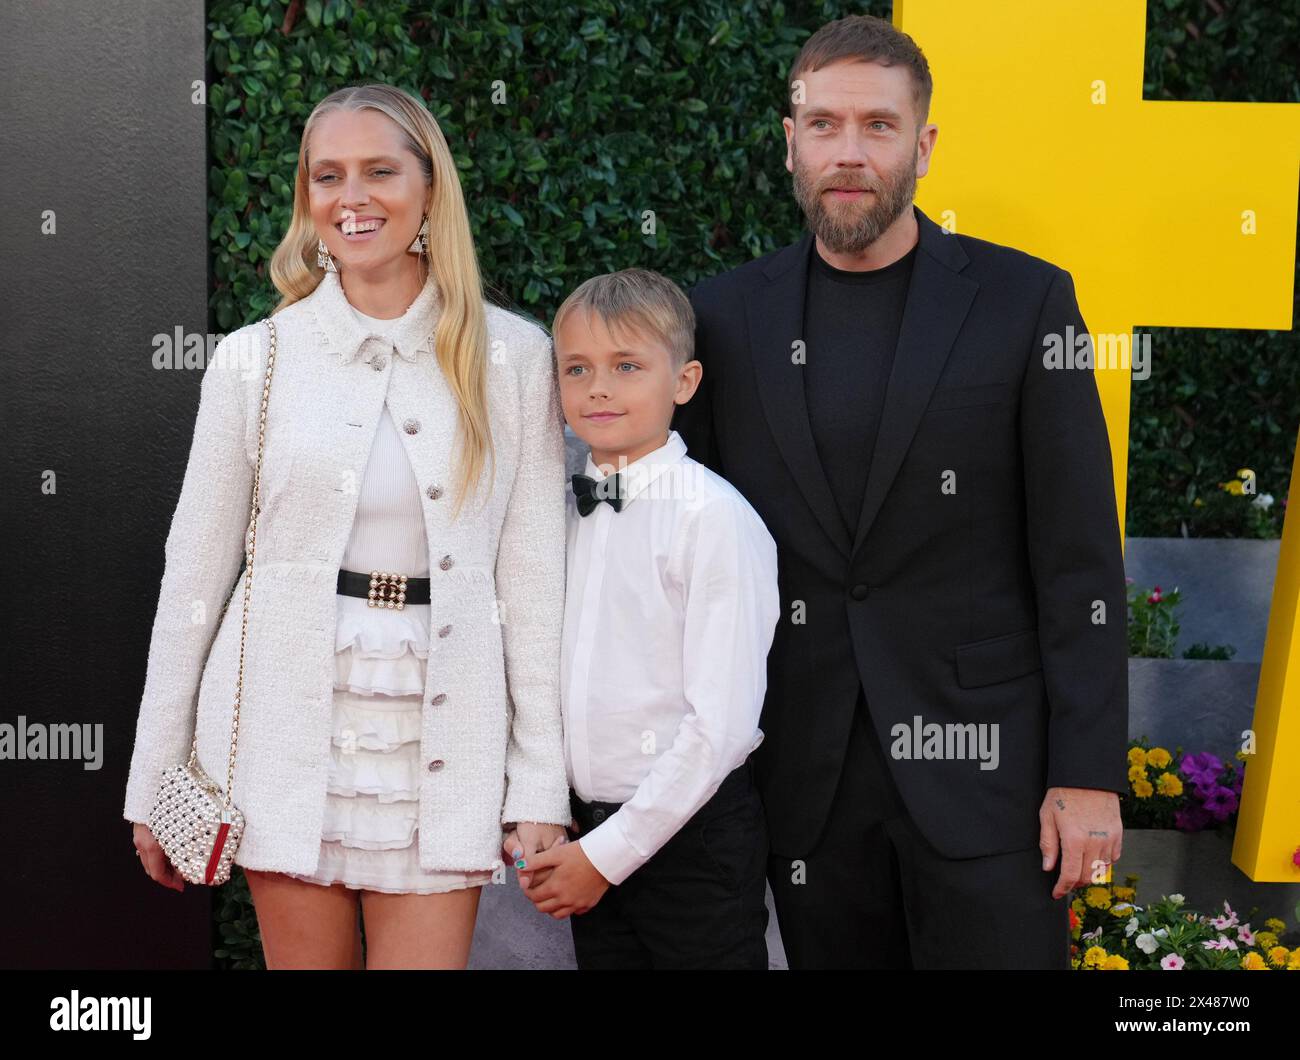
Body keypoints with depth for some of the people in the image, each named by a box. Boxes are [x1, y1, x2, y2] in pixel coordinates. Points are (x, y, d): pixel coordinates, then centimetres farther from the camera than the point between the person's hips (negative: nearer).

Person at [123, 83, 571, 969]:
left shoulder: (513, 358, 0)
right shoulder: (254, 360, 1)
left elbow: (534, 577, 1)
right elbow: (194, 573, 5)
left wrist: (543, 784, -2)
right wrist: (153, 786, 6)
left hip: (440, 735, 0)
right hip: (290, 726, 1)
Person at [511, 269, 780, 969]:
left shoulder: (713, 517, -14)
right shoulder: (564, 511, 6)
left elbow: (721, 725, -17)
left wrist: (607, 854, -13)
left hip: (691, 833, -5)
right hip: (589, 835, 5)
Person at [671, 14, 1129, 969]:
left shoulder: (1024, 302, -3)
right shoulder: (727, 317, 3)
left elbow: (1079, 561, -4)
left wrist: (1089, 774, -8)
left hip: (984, 765, -2)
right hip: (806, 776, 3)